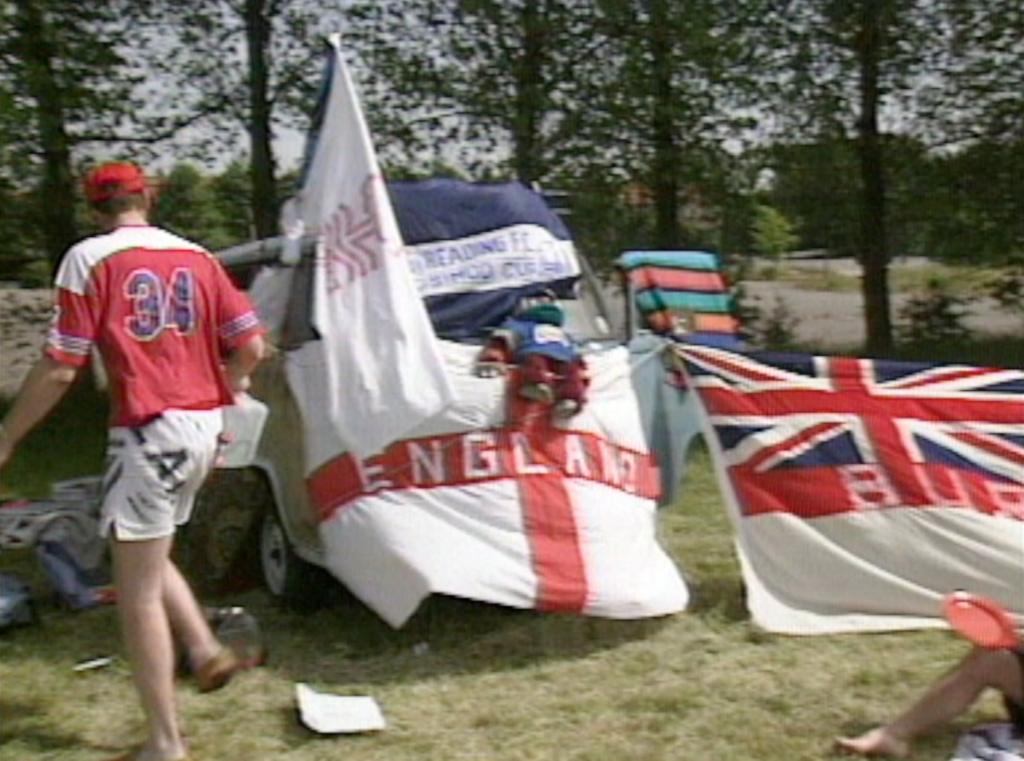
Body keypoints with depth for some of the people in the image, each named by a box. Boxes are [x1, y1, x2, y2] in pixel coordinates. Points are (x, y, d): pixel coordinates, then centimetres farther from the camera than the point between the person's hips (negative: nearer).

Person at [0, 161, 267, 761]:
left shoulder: (90, 258, -6)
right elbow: (252, 346, 7)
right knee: (149, 557, 28)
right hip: (203, 430, 6)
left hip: (148, 433, -6)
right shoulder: (197, 257, 9)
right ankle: (207, 651, 16)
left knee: (137, 593, 3)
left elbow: (60, 369, -10)